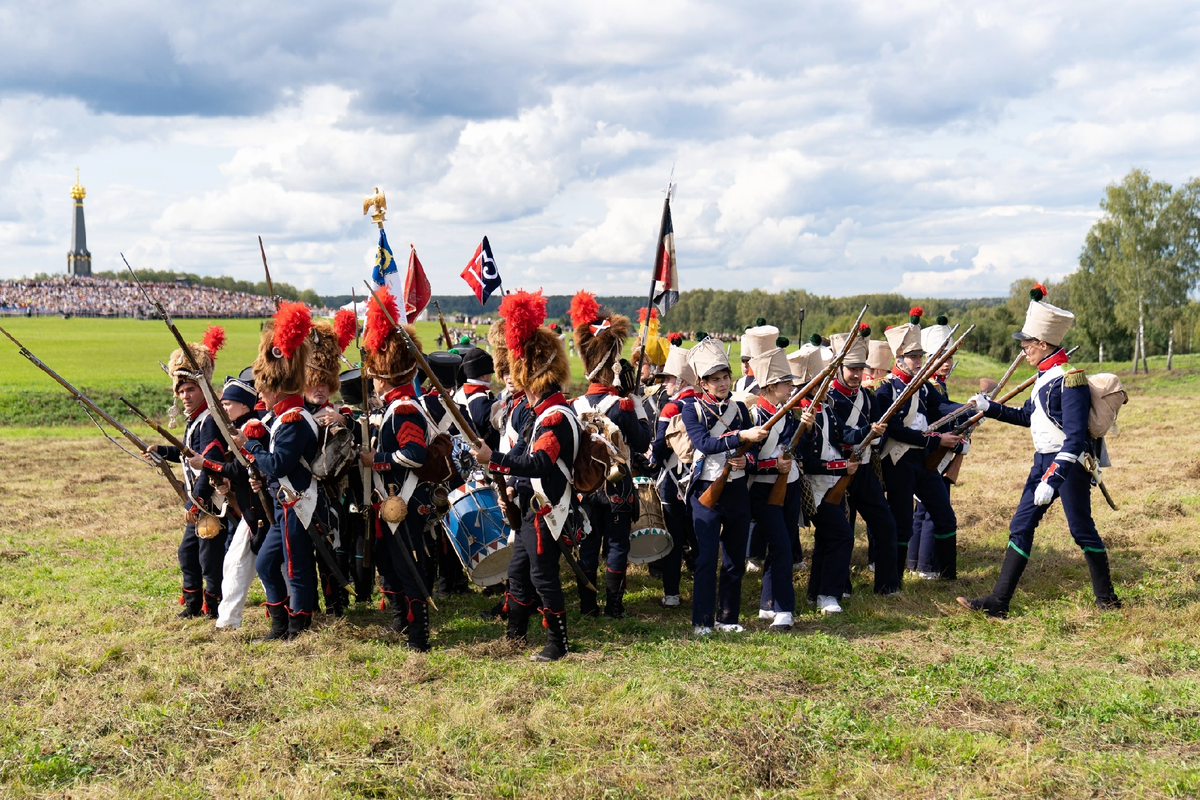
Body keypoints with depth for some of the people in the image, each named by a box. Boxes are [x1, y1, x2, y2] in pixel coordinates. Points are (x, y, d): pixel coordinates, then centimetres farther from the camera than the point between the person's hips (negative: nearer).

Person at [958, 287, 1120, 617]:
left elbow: (1075, 440, -24)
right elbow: (1028, 416, 25)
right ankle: (999, 601, 6)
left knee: (1081, 529, 3)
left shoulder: (1070, 380, -19)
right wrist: (989, 407, 18)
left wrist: (1051, 481, -30)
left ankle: (1107, 597, 22)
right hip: (1044, 461, 9)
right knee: (1021, 526, 5)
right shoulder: (1044, 377, 9)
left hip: (1070, 465, -9)